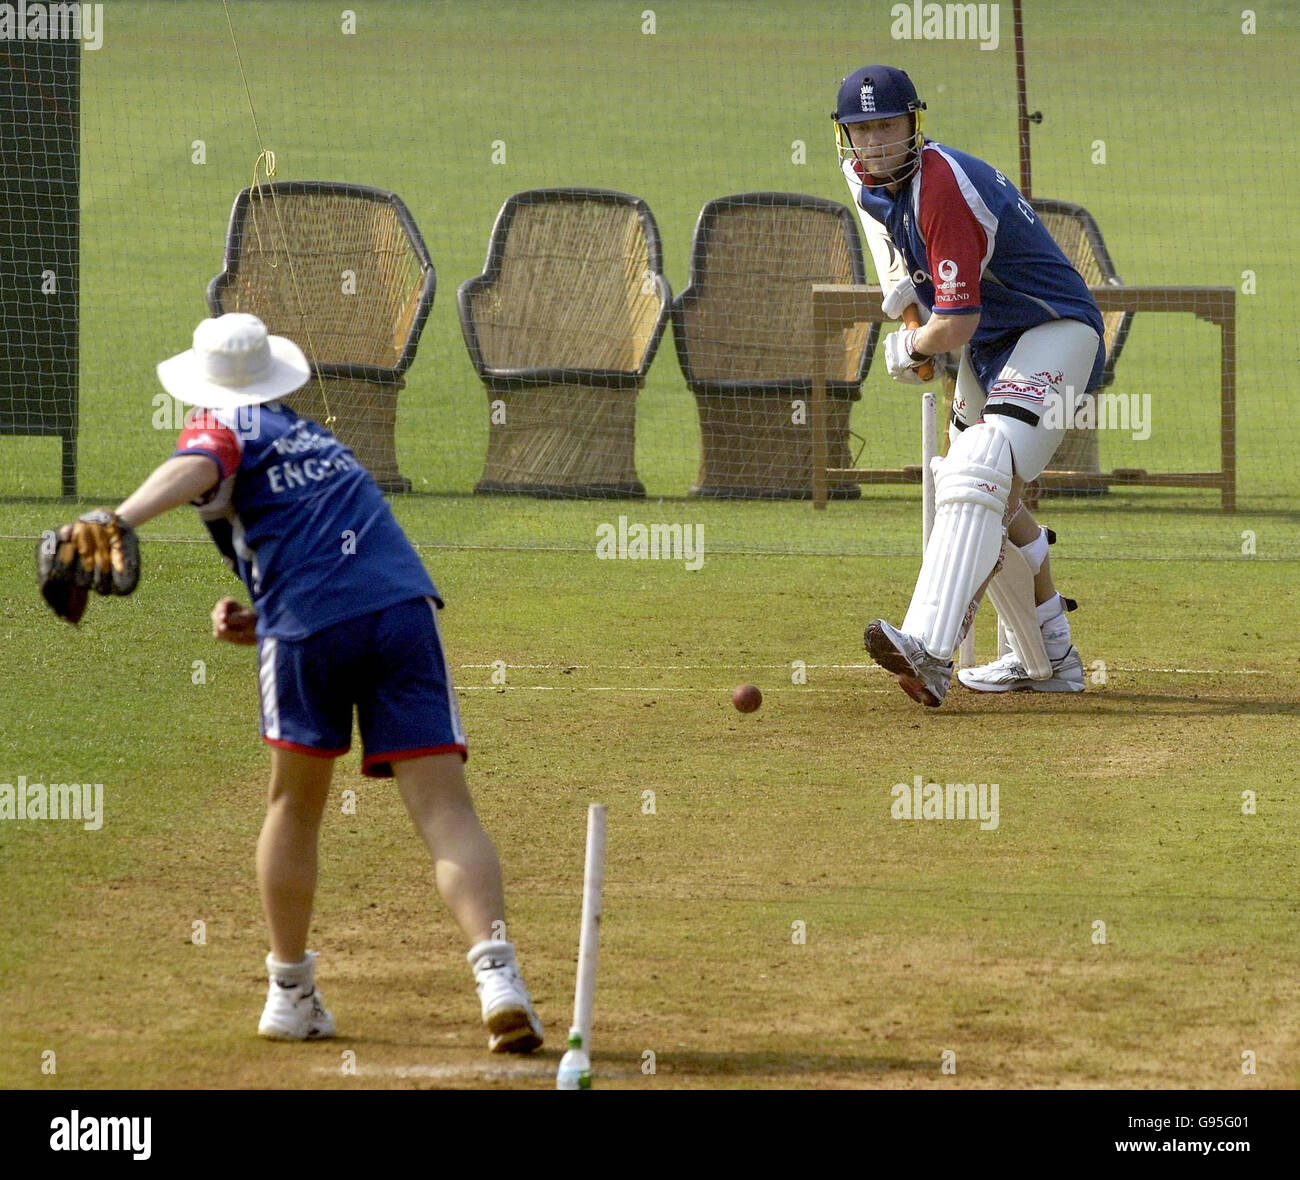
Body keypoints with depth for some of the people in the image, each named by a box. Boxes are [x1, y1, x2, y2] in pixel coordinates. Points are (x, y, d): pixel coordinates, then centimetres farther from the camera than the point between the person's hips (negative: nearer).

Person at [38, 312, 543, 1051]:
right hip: (405, 607, 3)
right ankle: (498, 976, -24)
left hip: (310, 628, -3)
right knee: (445, 809, -5)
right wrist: (261, 618, 26)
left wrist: (118, 523, -30)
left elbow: (195, 469, -13)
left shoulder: (223, 427, 13)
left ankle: (291, 994, 22)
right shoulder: (317, 440, 33)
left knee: (295, 807, 17)